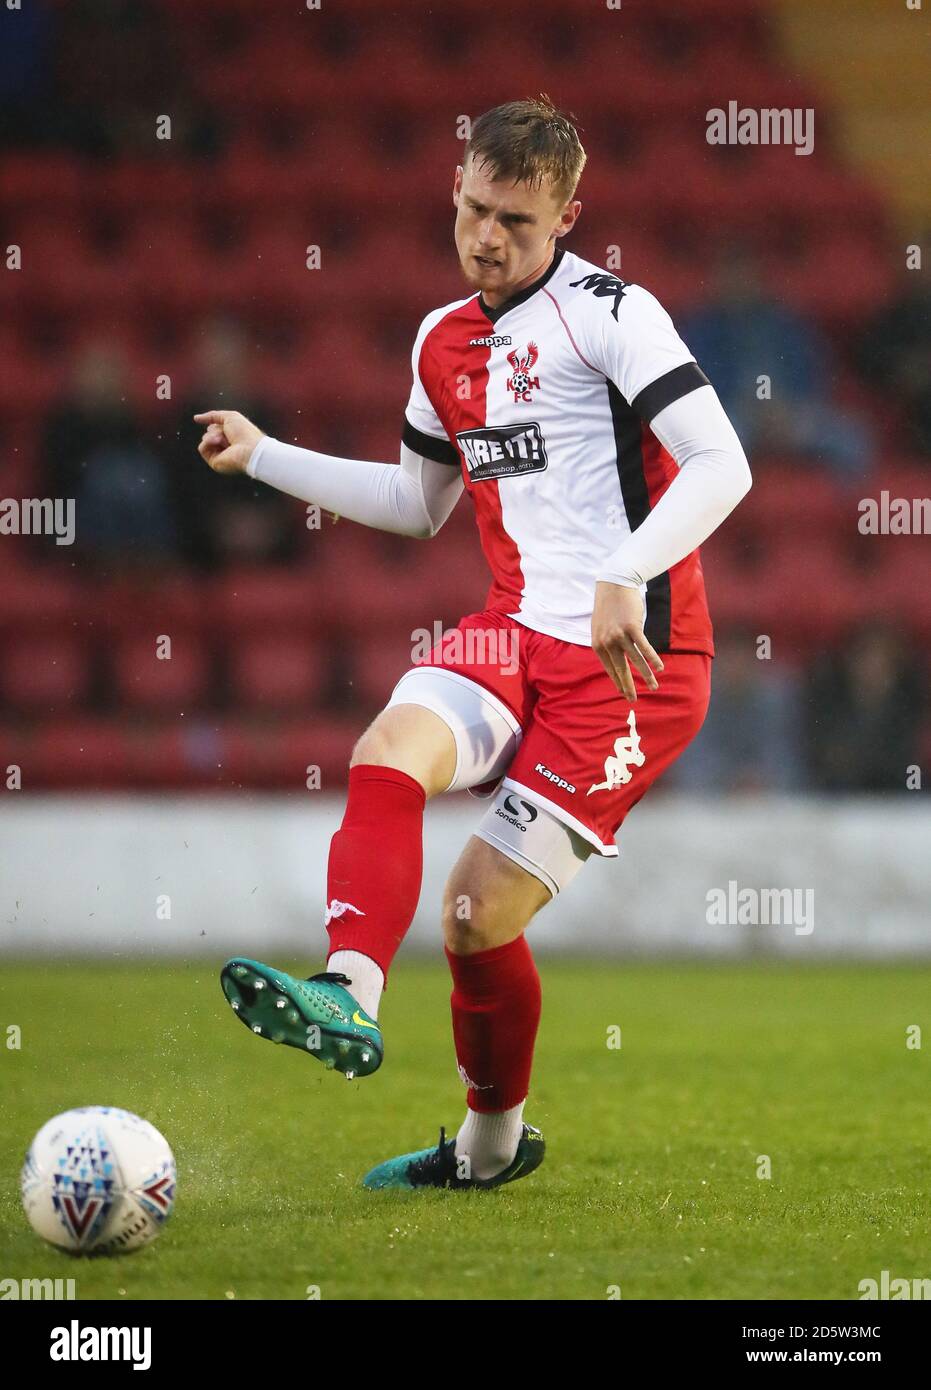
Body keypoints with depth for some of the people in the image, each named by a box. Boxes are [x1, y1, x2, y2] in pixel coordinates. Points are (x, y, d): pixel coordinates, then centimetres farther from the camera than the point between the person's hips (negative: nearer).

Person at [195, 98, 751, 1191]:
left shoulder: (610, 312, -7)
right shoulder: (443, 342, 16)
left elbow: (721, 465, -17)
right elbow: (418, 503, 32)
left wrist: (625, 576, -30)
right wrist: (263, 457, 25)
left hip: (633, 656, -6)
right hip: (514, 633, 6)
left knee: (479, 911, -8)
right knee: (387, 754, -25)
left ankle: (493, 1139, 15)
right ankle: (348, 999, -37)